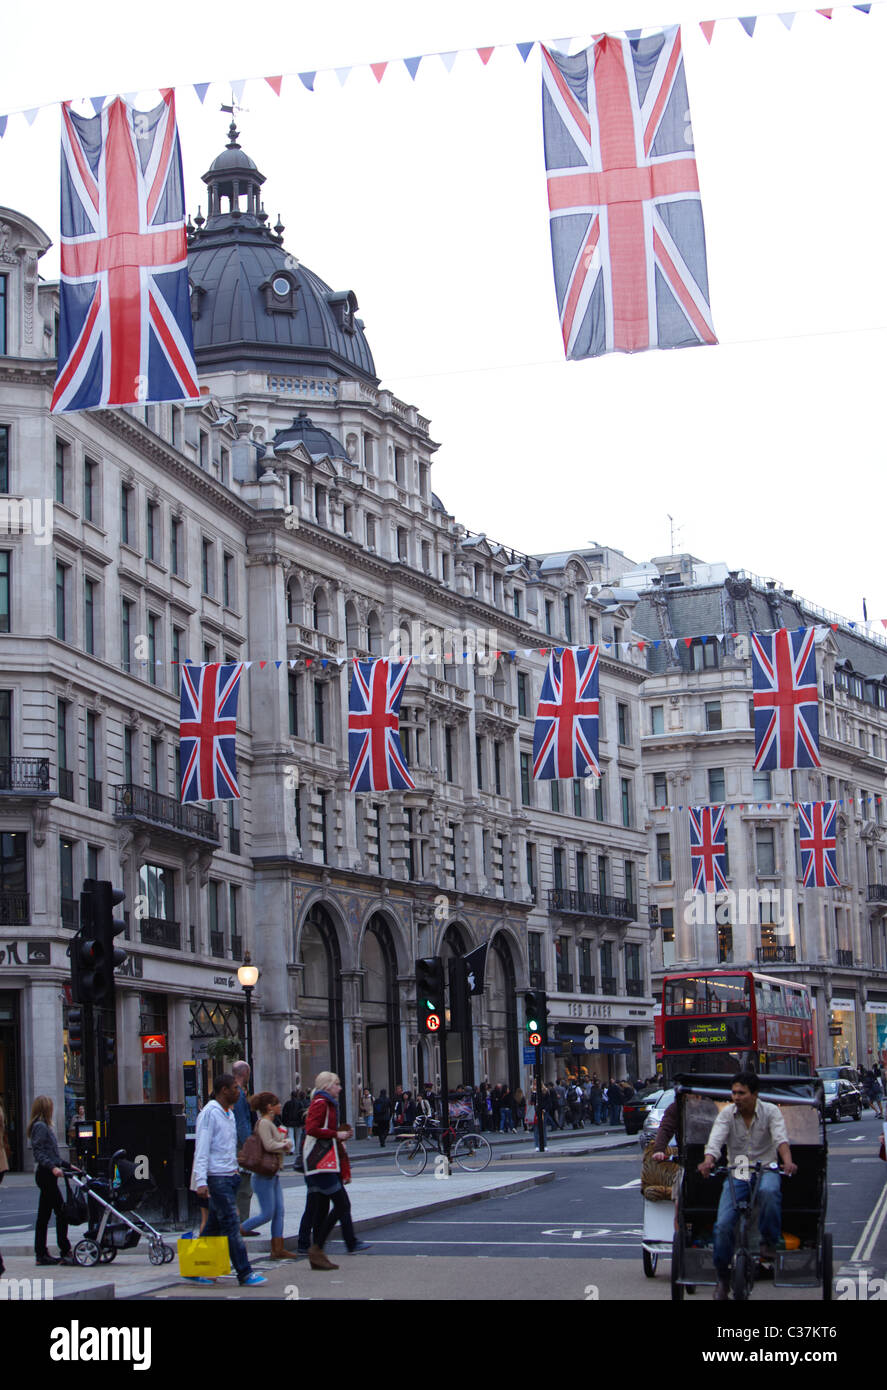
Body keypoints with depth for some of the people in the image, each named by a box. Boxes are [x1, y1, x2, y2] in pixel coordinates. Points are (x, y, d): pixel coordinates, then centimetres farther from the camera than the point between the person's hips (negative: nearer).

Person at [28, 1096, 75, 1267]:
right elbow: (38, 1153, -20)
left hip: (46, 1175, 10)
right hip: (45, 1174, -10)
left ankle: (41, 1254, 14)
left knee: (44, 1214, 11)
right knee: (61, 1212, -10)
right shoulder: (40, 1126, -11)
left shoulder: (44, 1126, 19)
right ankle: (65, 1252, -10)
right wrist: (53, 1167, -28)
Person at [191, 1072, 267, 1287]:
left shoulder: (229, 1114, 16)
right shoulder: (210, 1112, -11)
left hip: (230, 1175, 9)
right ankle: (244, 1273, -8)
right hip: (217, 1178, -9)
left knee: (214, 1226, 10)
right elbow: (201, 1148, -15)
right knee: (231, 1225, -9)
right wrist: (201, 1181, -21)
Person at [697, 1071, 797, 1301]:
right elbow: (715, 1140, -13)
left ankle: (769, 1241, -15)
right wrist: (708, 1161, -35)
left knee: (769, 1192, -39)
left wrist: (787, 1161, -39)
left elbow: (780, 1138, -18)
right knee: (723, 1224, -14)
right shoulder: (727, 1114, 1)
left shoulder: (770, 1111, -3)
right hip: (736, 1173, 2)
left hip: (765, 1170, -2)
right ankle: (722, 1277, 5)